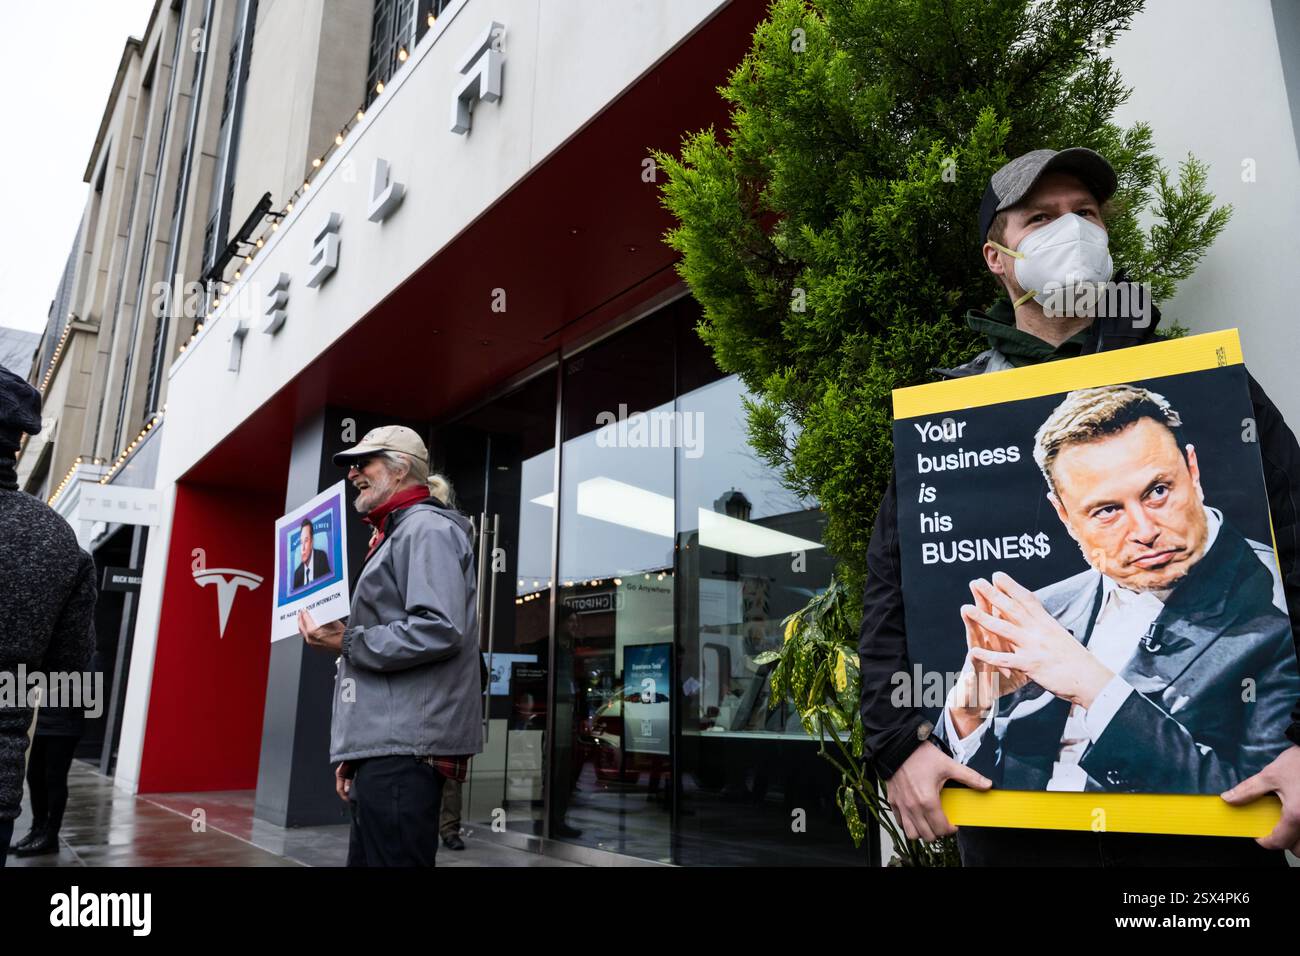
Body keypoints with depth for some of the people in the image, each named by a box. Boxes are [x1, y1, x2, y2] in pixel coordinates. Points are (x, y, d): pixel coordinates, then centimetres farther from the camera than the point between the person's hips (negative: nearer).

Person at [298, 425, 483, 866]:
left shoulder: (426, 529, -7)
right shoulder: (394, 537, 24)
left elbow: (439, 630, -22)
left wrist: (347, 643, -13)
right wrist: (354, 753, 23)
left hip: (404, 750, -10)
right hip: (384, 748, 10)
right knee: (367, 858, 14)